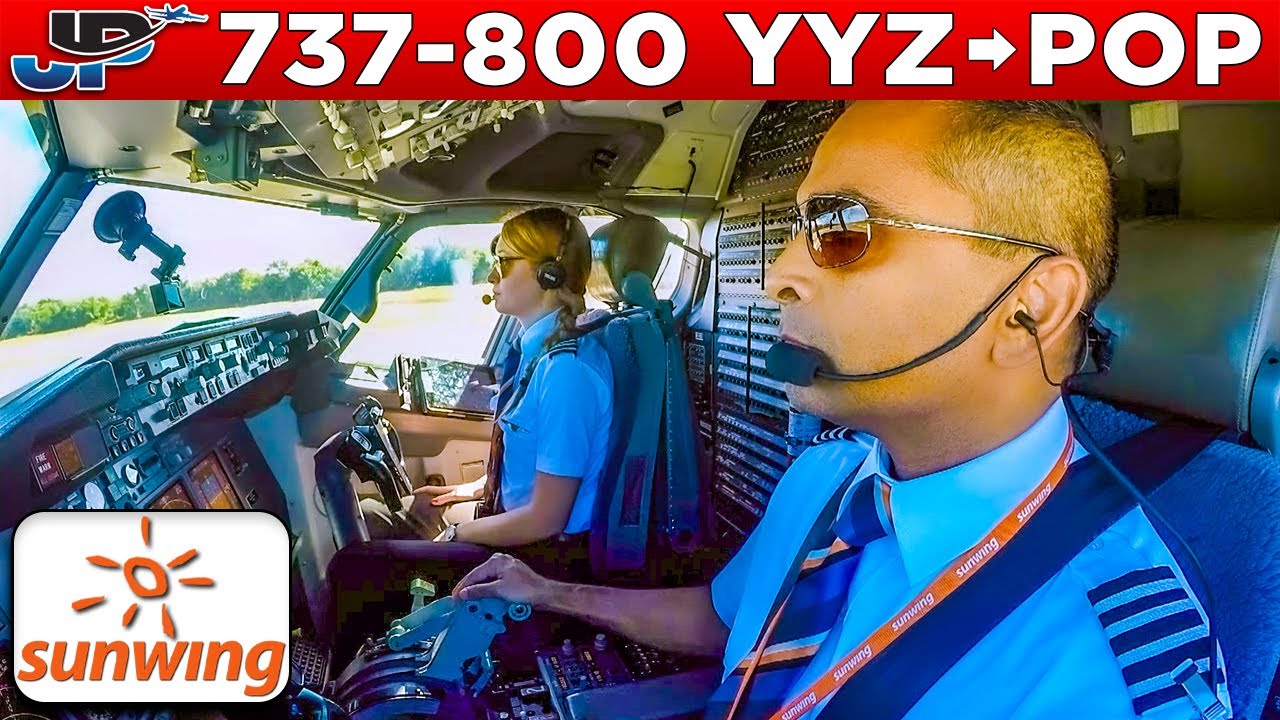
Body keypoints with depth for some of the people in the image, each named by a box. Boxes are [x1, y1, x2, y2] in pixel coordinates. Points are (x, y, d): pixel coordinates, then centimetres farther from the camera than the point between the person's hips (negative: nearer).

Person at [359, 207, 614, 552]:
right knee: (369, 510, 17)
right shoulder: (538, 347, 1)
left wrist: (454, 534, -14)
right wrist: (479, 487, 14)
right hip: (515, 515, 9)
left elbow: (545, 519, -25)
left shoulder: (568, 371, -28)